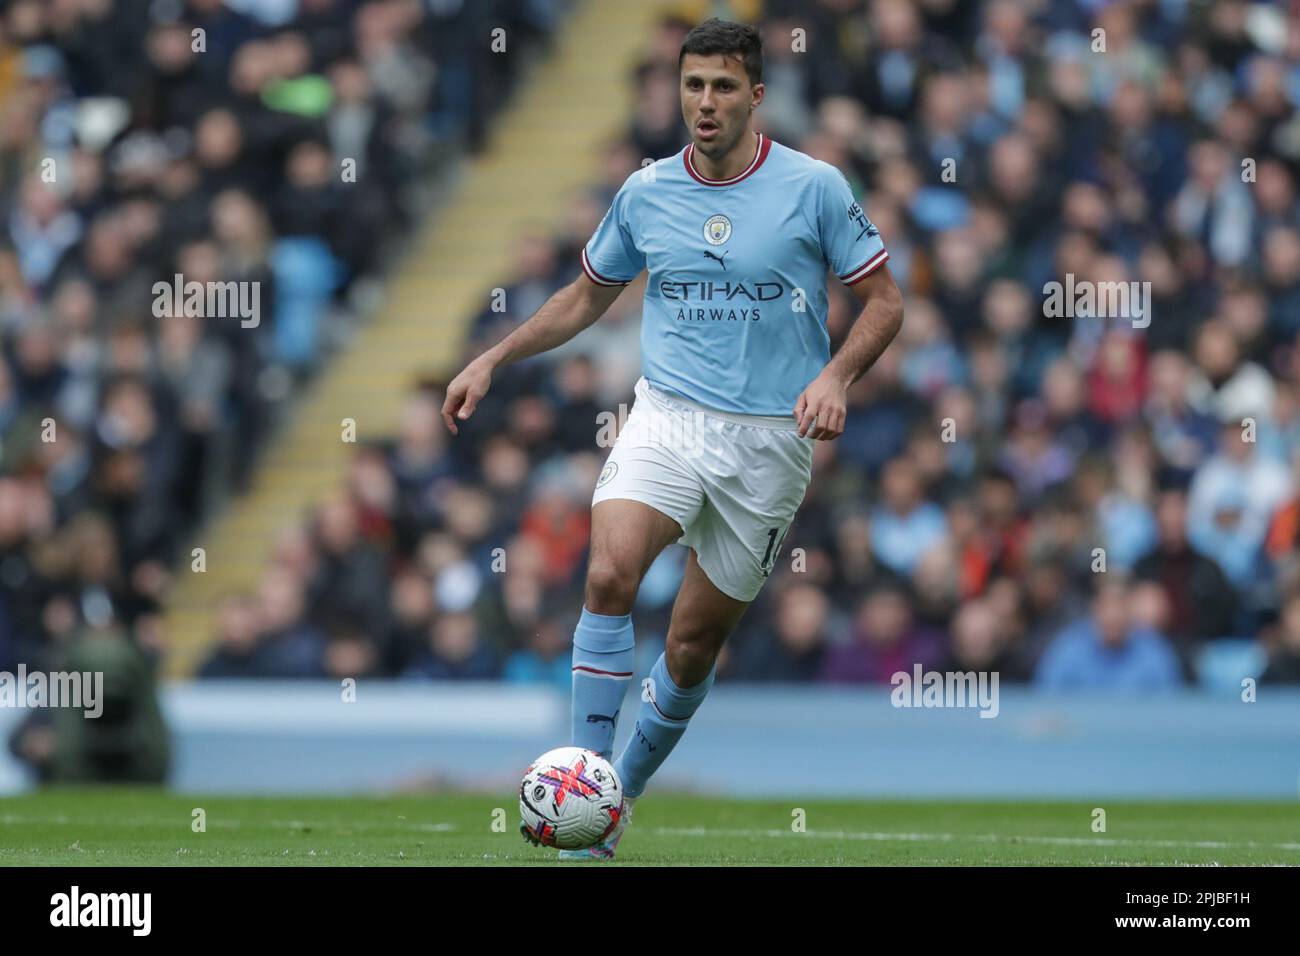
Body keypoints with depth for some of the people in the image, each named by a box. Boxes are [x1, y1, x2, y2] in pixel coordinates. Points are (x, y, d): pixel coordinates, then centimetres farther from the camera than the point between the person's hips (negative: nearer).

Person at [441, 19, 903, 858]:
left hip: (771, 436, -1)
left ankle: (624, 790, 24)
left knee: (696, 643, 3)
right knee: (610, 573, -26)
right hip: (669, 415, 1)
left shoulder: (814, 188, -4)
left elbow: (884, 301, 2)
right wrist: (493, 361, 14)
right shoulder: (645, 193, 5)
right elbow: (589, 296, 21)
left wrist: (836, 376, -16)